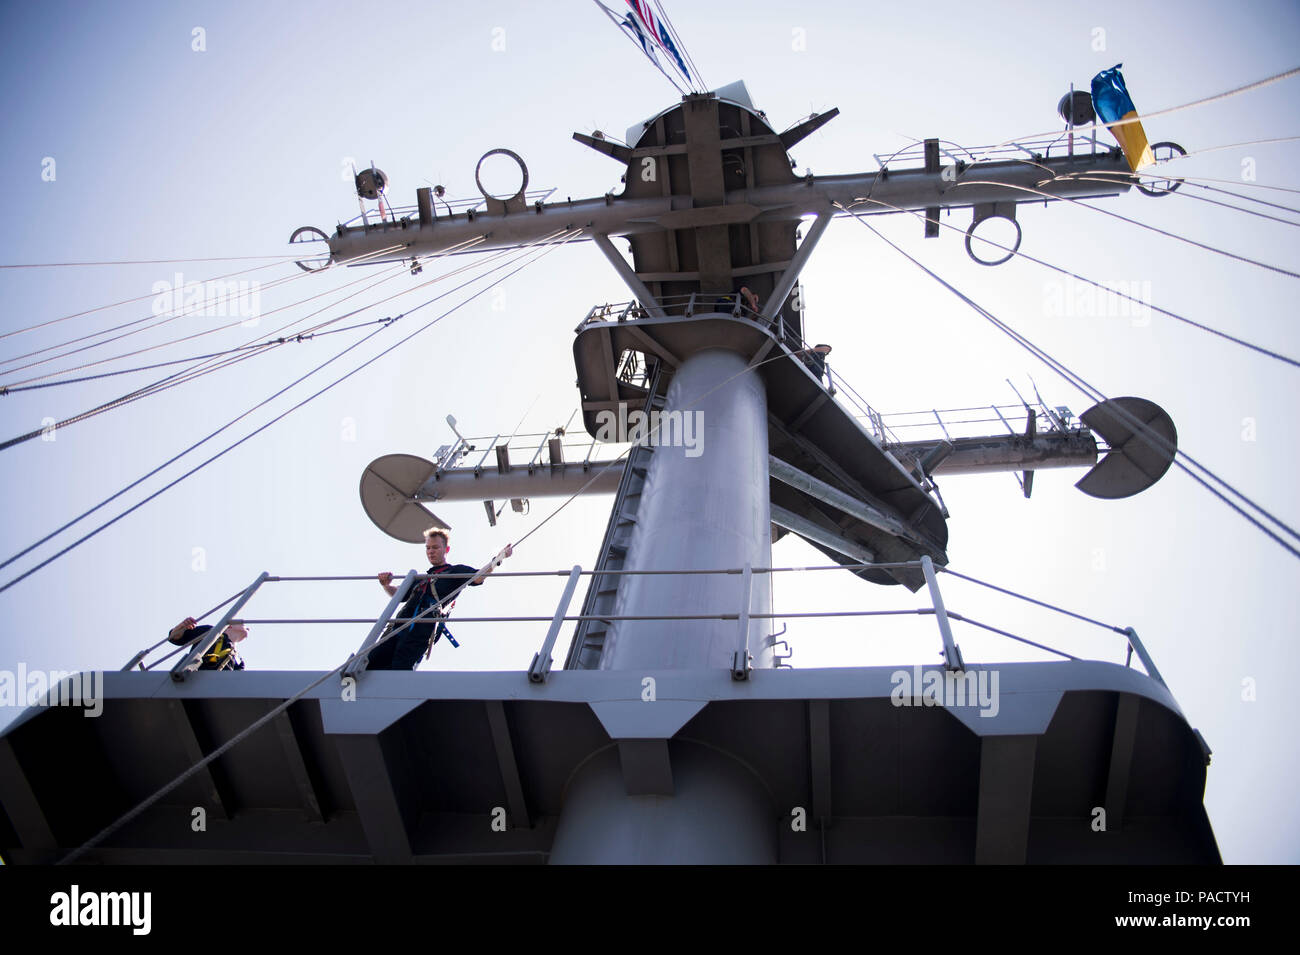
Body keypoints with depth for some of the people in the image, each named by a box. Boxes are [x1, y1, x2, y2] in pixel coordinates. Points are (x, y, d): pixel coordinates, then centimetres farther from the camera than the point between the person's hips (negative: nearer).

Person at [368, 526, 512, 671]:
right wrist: (386, 584, 14)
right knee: (372, 664, -11)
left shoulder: (456, 571, 19)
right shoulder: (421, 577, 36)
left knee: (400, 668, -24)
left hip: (424, 627, -6)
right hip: (400, 625, 6)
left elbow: (478, 577, 2)